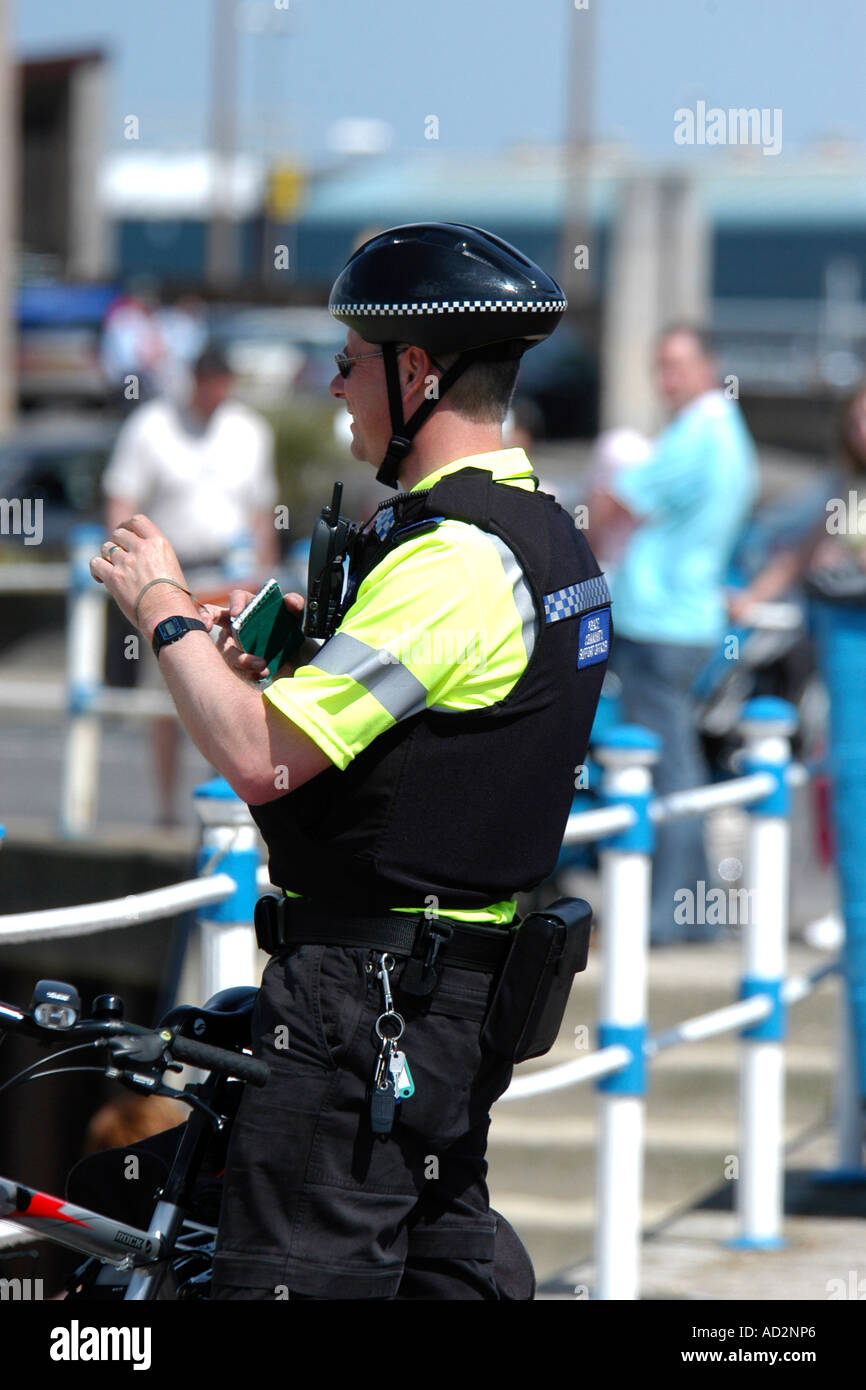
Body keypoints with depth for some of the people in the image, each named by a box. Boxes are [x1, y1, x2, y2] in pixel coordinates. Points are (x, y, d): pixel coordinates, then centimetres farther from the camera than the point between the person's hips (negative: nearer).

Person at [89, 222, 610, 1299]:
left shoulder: (450, 559, -21)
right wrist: (292, 649, 9)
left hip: (367, 992, -10)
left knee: (292, 1281, -8)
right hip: (469, 994, 10)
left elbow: (260, 757, -25)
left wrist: (162, 607, -12)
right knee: (447, 1261, 16)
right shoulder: (548, 534, 12)